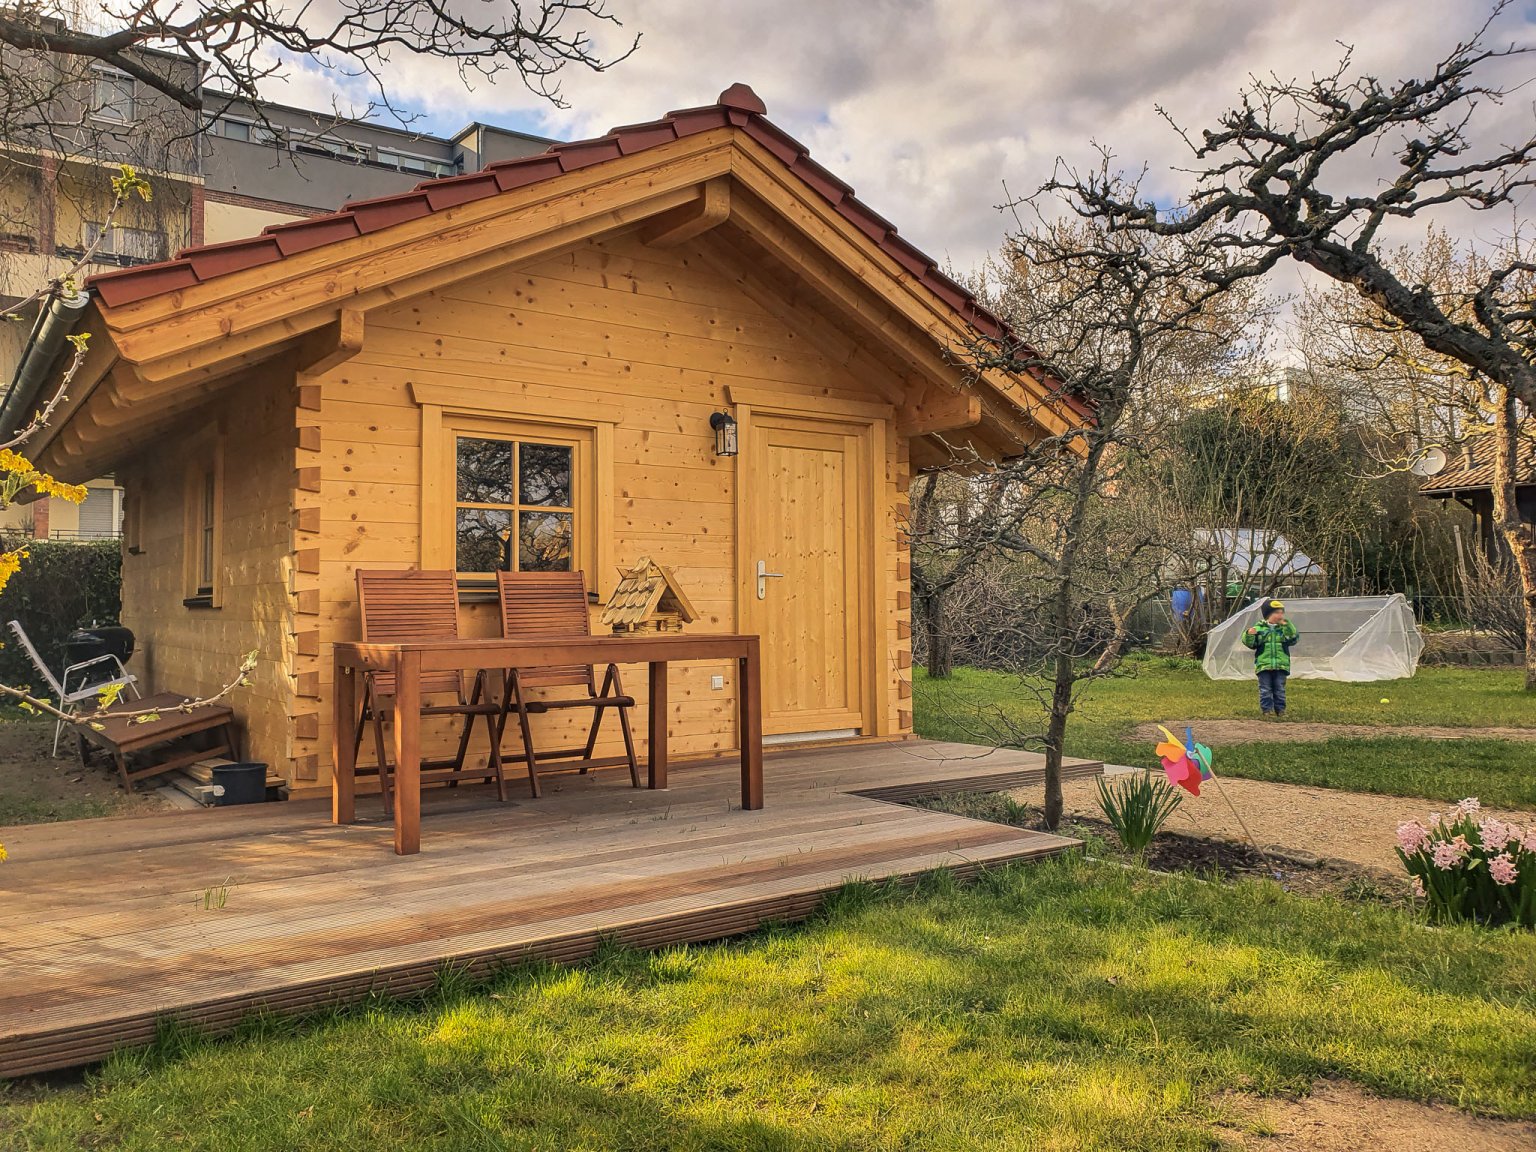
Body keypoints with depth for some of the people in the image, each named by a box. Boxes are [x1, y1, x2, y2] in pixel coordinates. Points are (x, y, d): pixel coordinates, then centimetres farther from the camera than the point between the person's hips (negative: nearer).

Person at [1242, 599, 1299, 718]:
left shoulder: (1285, 629, 8)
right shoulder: (1259, 628, 1)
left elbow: (1294, 638, -6)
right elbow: (1250, 644, 2)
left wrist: (1287, 625, -14)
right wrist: (1249, 635, -19)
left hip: (1281, 665, 2)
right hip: (1264, 664, -2)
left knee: (1280, 689, 8)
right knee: (1265, 690, 2)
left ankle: (1280, 709, 16)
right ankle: (1267, 709, 8)